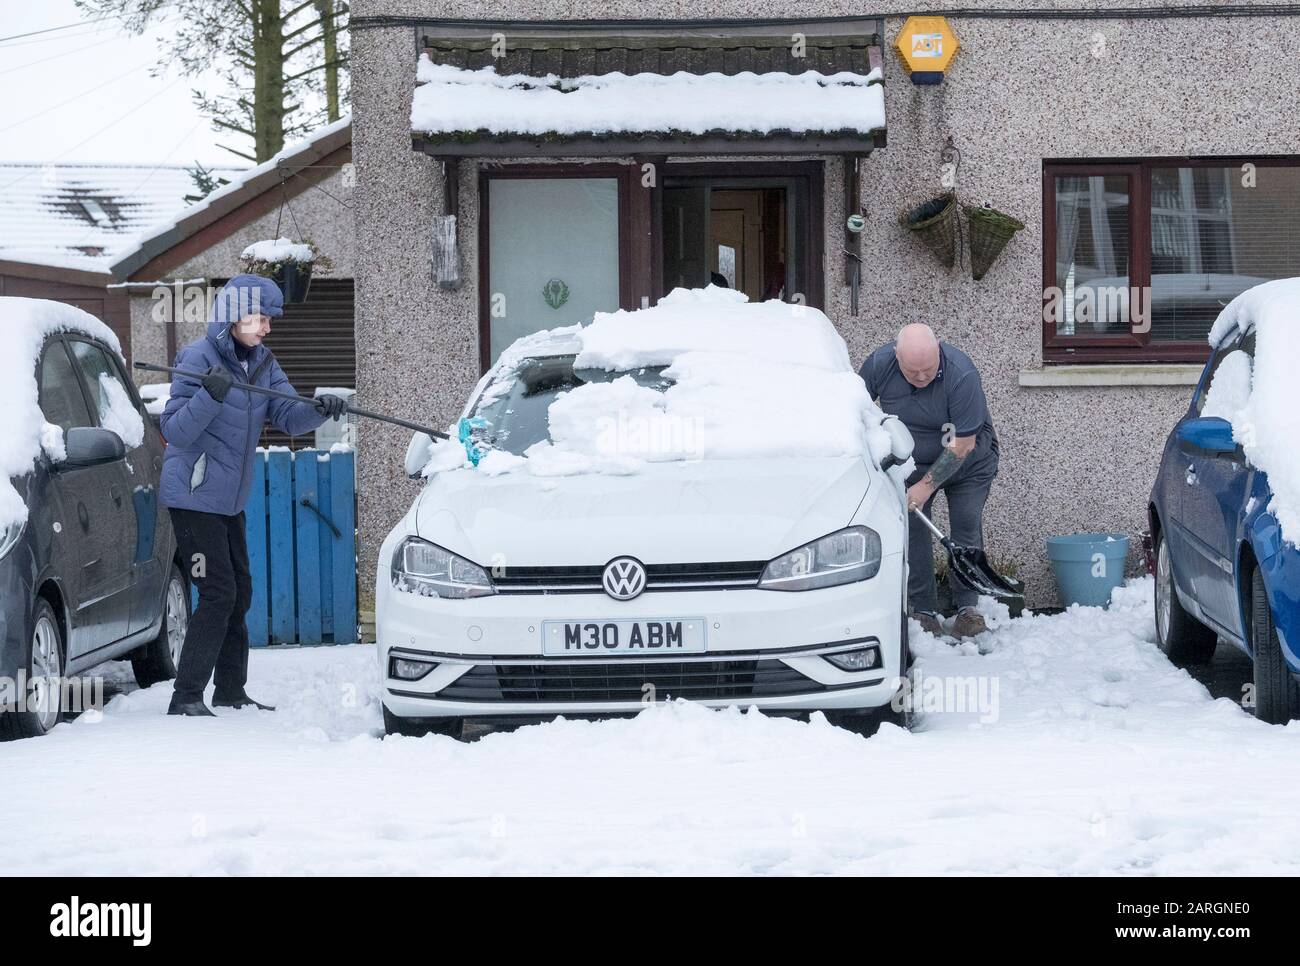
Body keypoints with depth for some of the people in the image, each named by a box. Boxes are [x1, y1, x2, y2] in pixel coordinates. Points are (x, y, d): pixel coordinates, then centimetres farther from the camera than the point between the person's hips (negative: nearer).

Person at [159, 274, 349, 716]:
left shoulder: (263, 364, 7)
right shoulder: (198, 358, -16)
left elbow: (287, 417, -2)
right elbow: (175, 431, -21)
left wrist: (317, 410, -23)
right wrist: (210, 395, -36)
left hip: (230, 498, 8)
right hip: (194, 495, -8)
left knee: (239, 593, 13)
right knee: (218, 594, -13)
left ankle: (230, 692, 24)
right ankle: (186, 697, -9)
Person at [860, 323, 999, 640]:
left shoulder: (962, 375, -34)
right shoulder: (879, 364, -22)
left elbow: (961, 446, -29)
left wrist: (926, 487, -28)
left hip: (967, 459, -3)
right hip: (911, 460, 3)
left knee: (967, 525, -10)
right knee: (912, 529, -8)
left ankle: (967, 608, -2)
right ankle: (923, 612, -5)